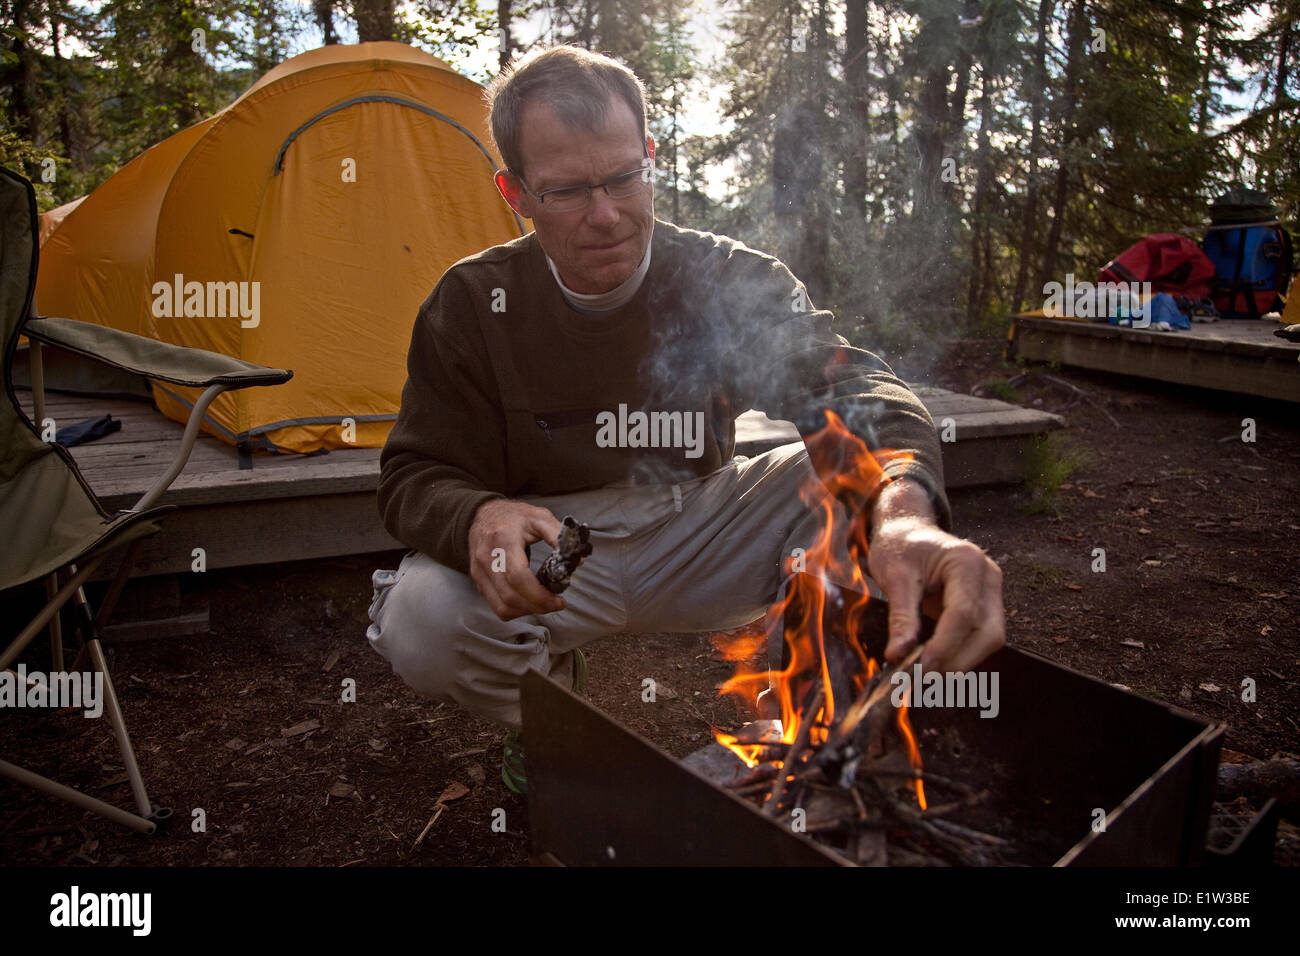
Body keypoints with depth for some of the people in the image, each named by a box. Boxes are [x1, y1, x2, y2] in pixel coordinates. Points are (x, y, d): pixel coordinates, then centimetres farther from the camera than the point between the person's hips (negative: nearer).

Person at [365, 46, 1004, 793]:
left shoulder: (729, 278, -12)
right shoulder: (472, 304, -11)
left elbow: (851, 384, -26)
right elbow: (415, 477, -9)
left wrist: (905, 510, -50)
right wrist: (479, 518, -37)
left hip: (700, 542, 1)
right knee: (417, 619, -31)